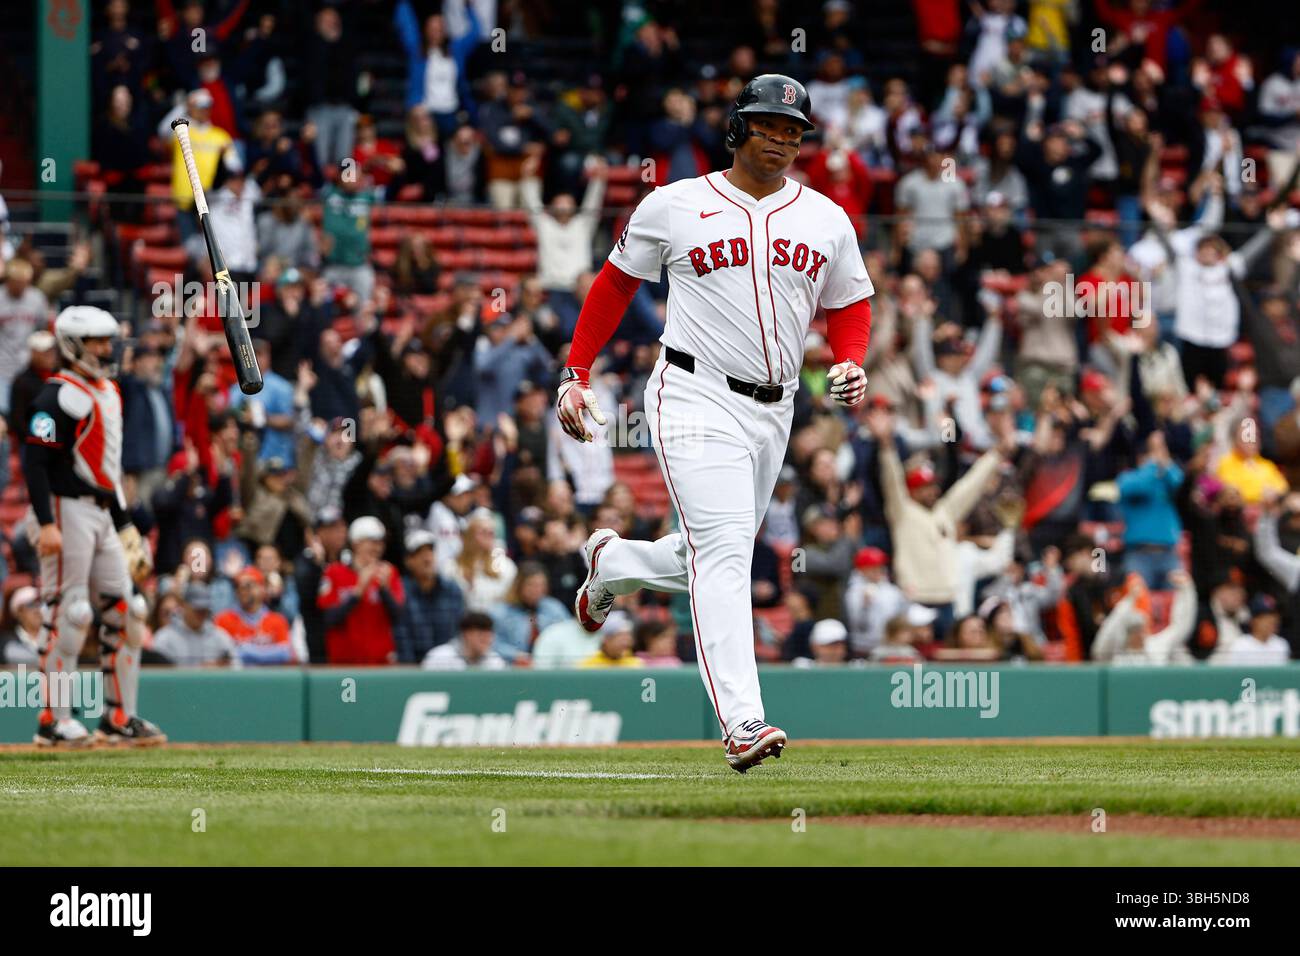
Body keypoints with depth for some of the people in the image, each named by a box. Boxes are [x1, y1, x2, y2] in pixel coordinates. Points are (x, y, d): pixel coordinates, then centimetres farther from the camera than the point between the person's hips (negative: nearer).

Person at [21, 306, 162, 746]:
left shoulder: (108, 392, 18)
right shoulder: (60, 395, -11)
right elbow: (35, 460, -18)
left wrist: (124, 524, 24)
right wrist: (46, 524, -25)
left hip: (102, 513, 9)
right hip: (66, 511, -9)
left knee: (124, 611, 7)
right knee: (68, 616, -10)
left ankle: (119, 718, 11)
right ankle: (51, 722, -6)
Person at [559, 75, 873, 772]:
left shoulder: (827, 219, 10)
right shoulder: (674, 206, 1)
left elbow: (851, 306, 18)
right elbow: (616, 283, 11)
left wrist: (850, 365, -3)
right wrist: (576, 374, 7)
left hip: (772, 412, 5)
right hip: (697, 400, -5)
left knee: (715, 560, 14)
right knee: (724, 551, -20)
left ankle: (611, 563, 45)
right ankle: (741, 722, -27)